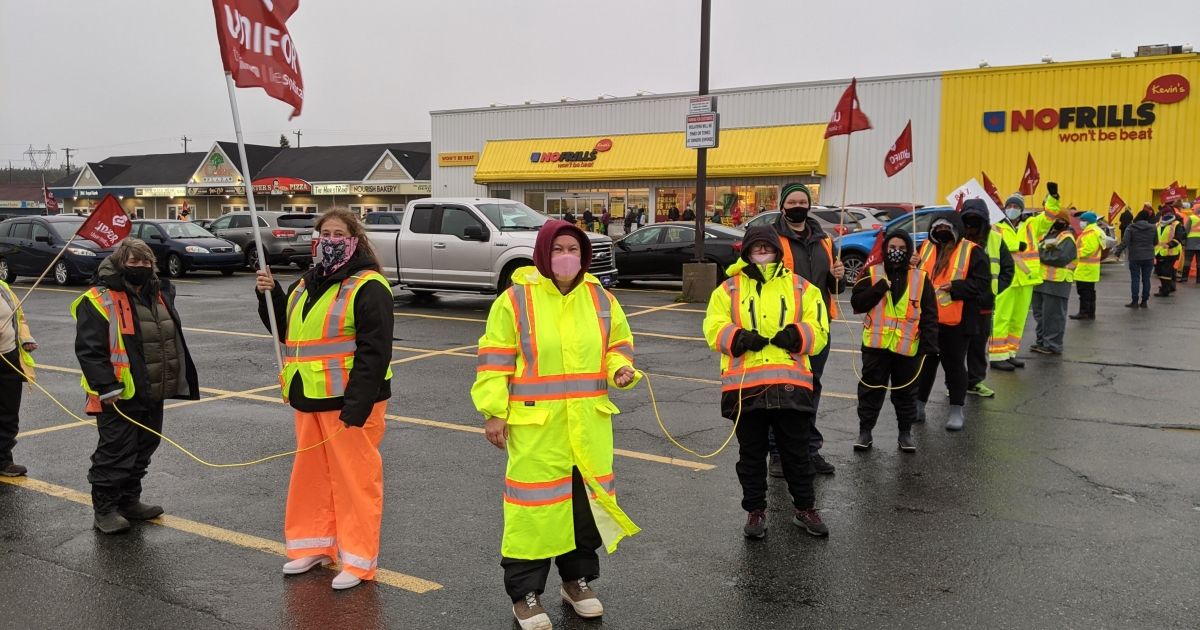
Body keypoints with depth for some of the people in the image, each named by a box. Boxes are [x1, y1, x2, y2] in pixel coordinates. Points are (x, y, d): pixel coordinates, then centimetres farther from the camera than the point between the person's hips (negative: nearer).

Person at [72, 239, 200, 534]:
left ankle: (129, 501, 30)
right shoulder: (99, 301, -12)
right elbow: (89, 349, -17)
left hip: (153, 394, 8)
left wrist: (176, 381, 20)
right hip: (120, 397, -8)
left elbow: (172, 341, 24)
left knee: (143, 449, 16)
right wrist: (106, 387, -21)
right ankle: (104, 510, 12)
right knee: (115, 453, -1)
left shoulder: (160, 295, 12)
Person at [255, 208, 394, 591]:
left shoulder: (368, 287, -12)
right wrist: (270, 295, 5)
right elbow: (285, 330, 23)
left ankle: (358, 560, 9)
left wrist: (357, 405, -24)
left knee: (354, 478, -1)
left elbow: (373, 351, -19)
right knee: (310, 474, 16)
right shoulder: (308, 283, 15)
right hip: (309, 400, 8)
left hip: (350, 402, -8)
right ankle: (314, 545, 32)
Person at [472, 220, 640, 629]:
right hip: (535, 424, -4)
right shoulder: (516, 299, -5)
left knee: (588, 498, 13)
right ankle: (525, 593, 15)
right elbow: (495, 360, -4)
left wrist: (620, 369, -5)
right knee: (535, 503, -1)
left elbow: (618, 346, 17)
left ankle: (578, 579, 32)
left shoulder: (600, 298, 6)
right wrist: (493, 412, -8)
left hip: (589, 424, 4)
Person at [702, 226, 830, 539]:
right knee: (751, 453, 11)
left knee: (796, 451, 10)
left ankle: (804, 509, 27)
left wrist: (796, 335, -17)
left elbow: (819, 331, 4)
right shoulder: (728, 289, 8)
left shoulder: (802, 288, 9)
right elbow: (714, 328, 0)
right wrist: (739, 338, -19)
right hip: (744, 384, 0)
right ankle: (755, 510, 25)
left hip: (790, 384, 0)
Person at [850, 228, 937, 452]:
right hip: (875, 345, -1)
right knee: (871, 389, 7)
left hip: (908, 347, 1)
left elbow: (929, 316, 3)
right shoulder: (872, 274, 2)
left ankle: (905, 433, 24)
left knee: (906, 392, 11)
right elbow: (856, 303, -6)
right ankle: (865, 431, 18)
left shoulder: (921, 279, 4)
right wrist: (879, 289, -16)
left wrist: (929, 344, -6)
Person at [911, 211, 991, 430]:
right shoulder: (926, 247, 10)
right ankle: (919, 405, 26)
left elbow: (982, 282, -11)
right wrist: (913, 268, -4)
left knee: (954, 364, 6)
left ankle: (957, 410, 18)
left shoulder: (971, 251, -6)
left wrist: (955, 286, -21)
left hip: (956, 321, -4)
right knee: (924, 363, 14)